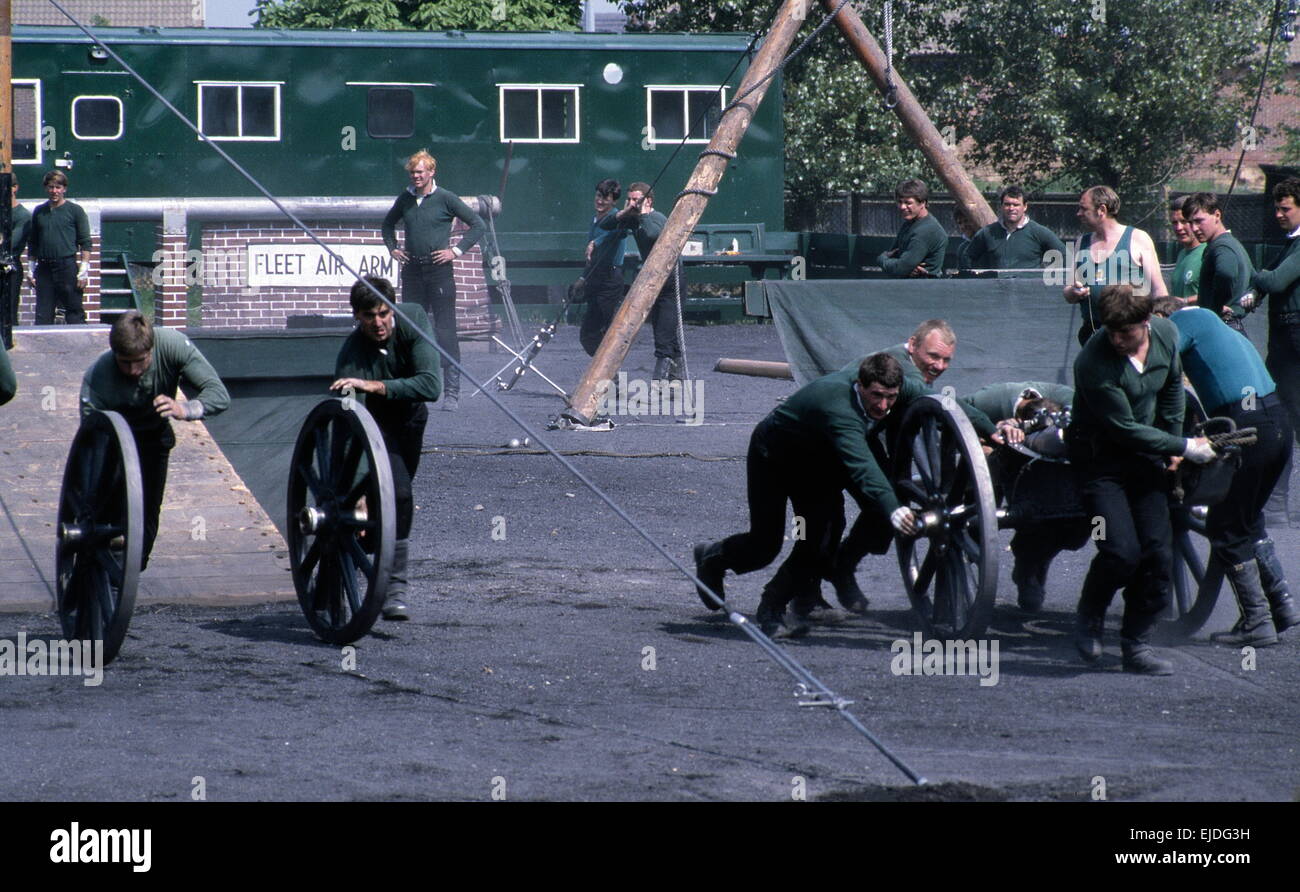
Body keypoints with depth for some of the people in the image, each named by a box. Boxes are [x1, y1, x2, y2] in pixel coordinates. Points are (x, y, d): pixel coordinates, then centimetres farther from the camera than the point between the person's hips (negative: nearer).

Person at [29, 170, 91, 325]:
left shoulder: (75, 210, 1)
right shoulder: (39, 212, 13)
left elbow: (85, 242, -2)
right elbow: (32, 244, 18)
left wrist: (84, 269, -9)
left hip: (67, 265, -4)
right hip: (44, 268, 4)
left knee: (74, 312, -3)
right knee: (43, 315, 3)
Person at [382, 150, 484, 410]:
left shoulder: (446, 198, -3)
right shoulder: (405, 199, 11)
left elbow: (478, 225, 0)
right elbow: (388, 223, 30)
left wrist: (457, 251, -7)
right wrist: (392, 248, 15)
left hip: (439, 269, -5)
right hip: (412, 269, 5)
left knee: (445, 332, -6)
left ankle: (453, 392, -5)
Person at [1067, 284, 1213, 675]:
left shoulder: (1166, 335, -8)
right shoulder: (1094, 363, -28)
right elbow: (1125, 429, -22)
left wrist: (1173, 446, 14)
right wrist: (1185, 448, -16)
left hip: (1144, 456, 6)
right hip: (1100, 459, -6)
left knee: (1158, 552, -2)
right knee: (1122, 551, -18)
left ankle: (1136, 644, 9)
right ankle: (1089, 618, 10)